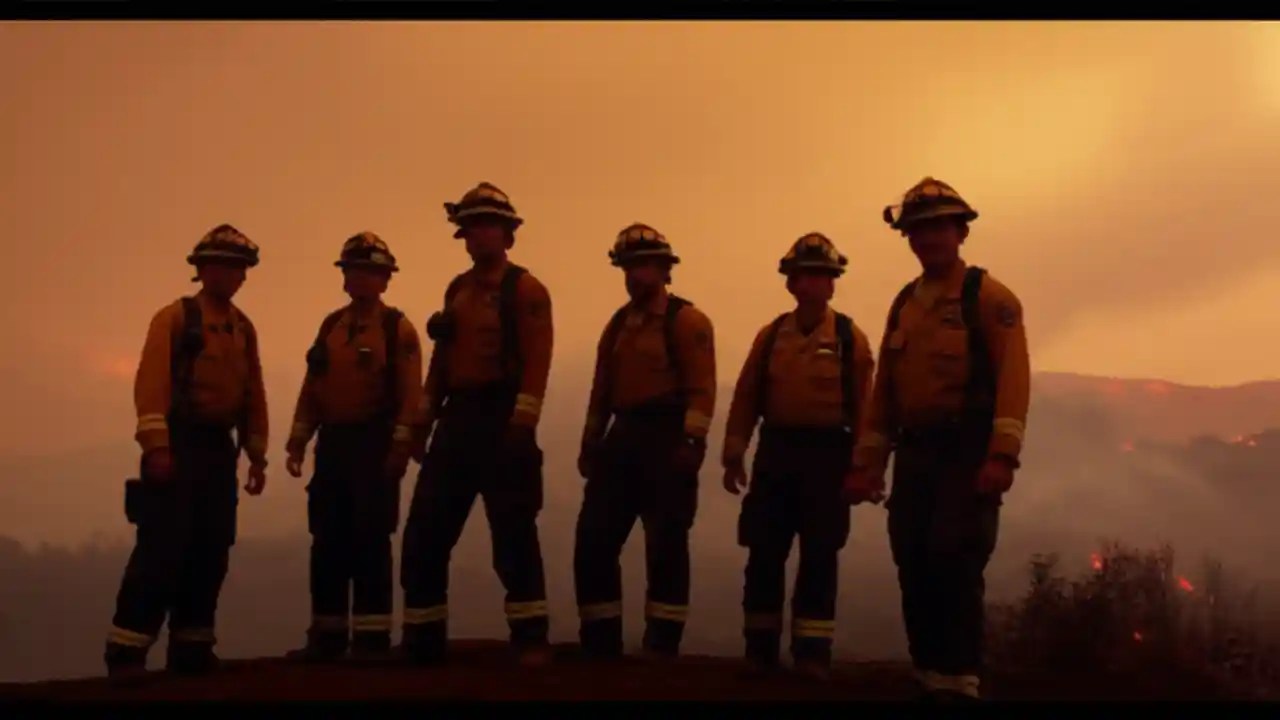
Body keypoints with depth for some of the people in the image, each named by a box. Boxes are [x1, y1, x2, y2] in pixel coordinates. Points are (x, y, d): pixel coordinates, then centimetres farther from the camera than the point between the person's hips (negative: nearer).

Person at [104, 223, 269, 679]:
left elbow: (254, 396, 15)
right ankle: (126, 650, -7)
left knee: (211, 551, 5)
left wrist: (257, 455, 10)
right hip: (178, 445, -6)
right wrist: (157, 445, -20)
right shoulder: (174, 317, -1)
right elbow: (151, 383, -11)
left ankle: (190, 647, 14)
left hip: (219, 449, 6)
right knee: (162, 547, -12)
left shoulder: (244, 329, 16)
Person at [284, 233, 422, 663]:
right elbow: (312, 386, 14)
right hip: (333, 444, 6)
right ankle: (327, 635, 14)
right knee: (328, 543, 7)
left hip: (375, 443, -5)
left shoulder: (398, 328, -1)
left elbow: (410, 393, -8)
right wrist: (299, 439, 7)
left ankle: (372, 636, 1)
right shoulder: (330, 326, 15)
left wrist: (401, 444, -16)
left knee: (370, 541, -5)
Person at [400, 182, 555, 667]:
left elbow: (536, 363, -12)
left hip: (501, 421, -7)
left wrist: (521, 426, -20)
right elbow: (442, 360, 18)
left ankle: (531, 639, 5)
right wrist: (423, 421, 12)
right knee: (424, 535, 6)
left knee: (513, 534, -3)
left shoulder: (526, 290, -4)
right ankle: (423, 640, 15)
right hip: (456, 422, 7)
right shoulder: (456, 291, 17)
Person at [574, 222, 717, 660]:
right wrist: (590, 444, 13)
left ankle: (662, 644, 5)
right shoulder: (618, 324, 18)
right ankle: (600, 641, 13)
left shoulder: (686, 320, -2)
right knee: (593, 541, 4)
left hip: (666, 439, -7)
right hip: (622, 438, 7)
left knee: (665, 544, -3)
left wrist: (691, 442, -19)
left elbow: (700, 388, -10)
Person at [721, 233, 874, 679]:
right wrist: (733, 454, 1)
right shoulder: (770, 335, 9)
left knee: (819, 556, 0)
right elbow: (745, 398, 7)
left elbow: (863, 406, 0)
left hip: (828, 455, -2)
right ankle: (760, 648, 14)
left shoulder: (851, 338, 2)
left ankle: (812, 651, 7)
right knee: (764, 554, 3)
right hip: (775, 452, 2)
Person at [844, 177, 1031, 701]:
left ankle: (960, 682, -2)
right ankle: (932, 680, 14)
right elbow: (884, 390, 17)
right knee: (915, 568, 4)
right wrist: (868, 462, 11)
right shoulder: (903, 304, 17)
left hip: (968, 453, -6)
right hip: (914, 455, 6)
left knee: (954, 563, -11)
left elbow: (1013, 378, -12)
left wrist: (1002, 456, -23)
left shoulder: (989, 296, -1)